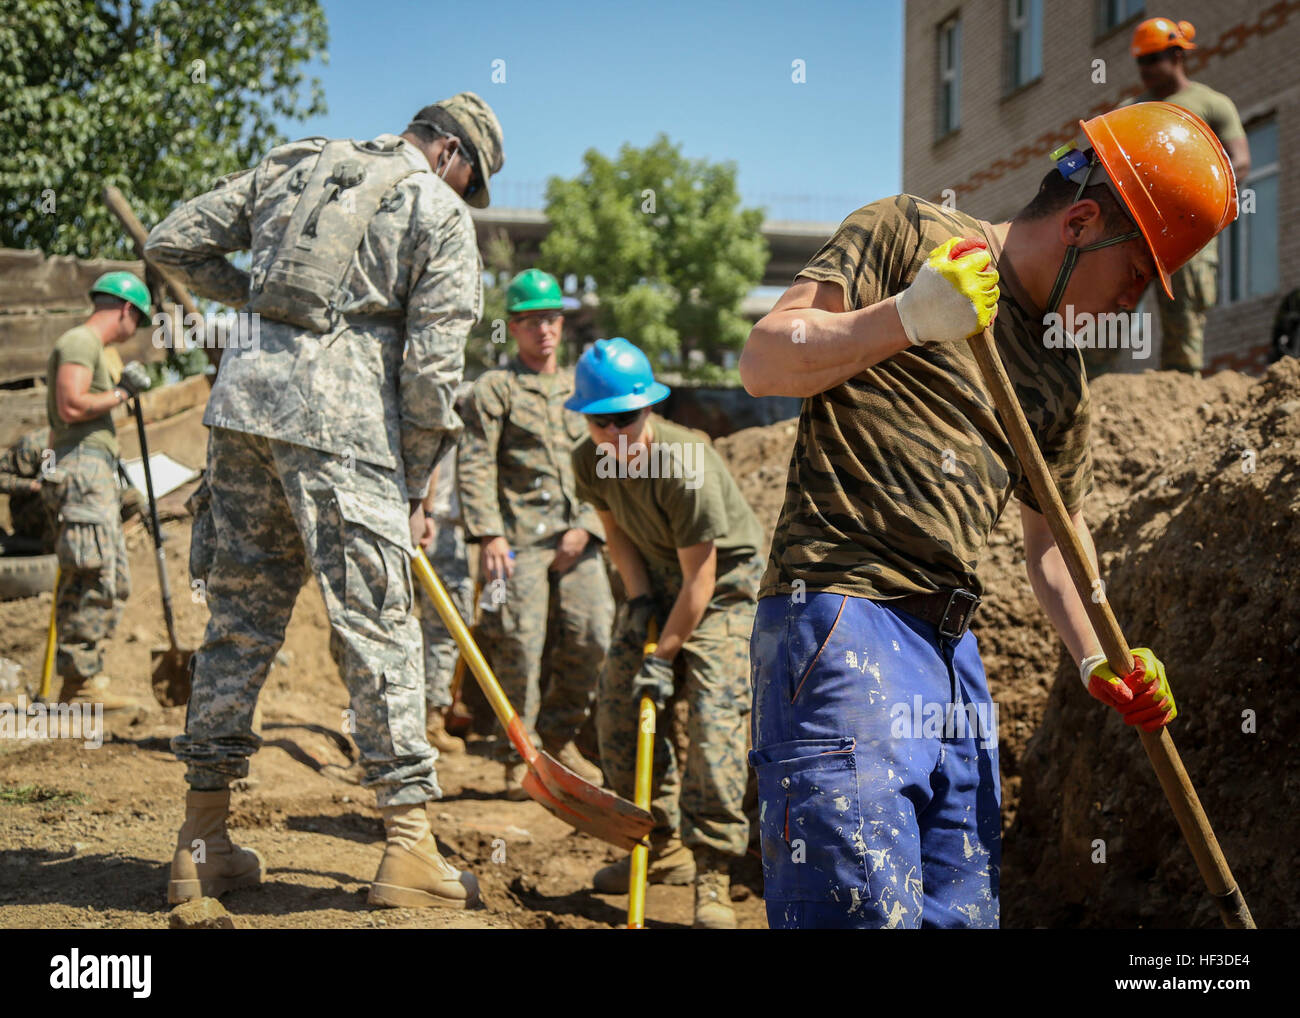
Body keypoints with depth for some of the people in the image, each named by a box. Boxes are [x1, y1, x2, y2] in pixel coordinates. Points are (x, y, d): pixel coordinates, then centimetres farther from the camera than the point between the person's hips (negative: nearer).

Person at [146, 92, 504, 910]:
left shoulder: (295, 165, 21)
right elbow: (433, 361, -2)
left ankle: (204, 845, 14)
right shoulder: (442, 213, 6)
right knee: (377, 620, -2)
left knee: (242, 612, 11)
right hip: (341, 414, -5)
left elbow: (175, 242, 19)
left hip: (246, 391, 5)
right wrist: (415, 488, 5)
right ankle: (410, 848, -2)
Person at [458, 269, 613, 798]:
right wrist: (489, 534, -13)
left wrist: (586, 526, 2)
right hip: (519, 536, -4)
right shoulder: (495, 388, 6)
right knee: (520, 645, -9)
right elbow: (474, 465, -2)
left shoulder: (580, 389, 21)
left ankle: (559, 736, 13)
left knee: (592, 635, -7)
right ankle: (520, 757, 4)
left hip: (574, 537, 4)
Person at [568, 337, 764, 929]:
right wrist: (638, 597, -5)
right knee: (616, 708, 2)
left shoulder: (686, 466, -33)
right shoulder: (590, 462, -13)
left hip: (726, 582, -7)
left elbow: (699, 579, -26)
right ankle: (665, 847, 18)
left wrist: (665, 656, -22)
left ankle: (712, 873, -17)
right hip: (659, 582, 7)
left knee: (714, 713, -20)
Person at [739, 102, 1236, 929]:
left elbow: (1055, 534, 28)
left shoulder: (1064, 377, 22)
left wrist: (1097, 658, 13)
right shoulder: (907, 233, 2)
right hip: (840, 615, -8)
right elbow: (763, 362, -6)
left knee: (964, 909, 8)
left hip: (952, 645, 8)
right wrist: (909, 319, -18)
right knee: (867, 909, -16)